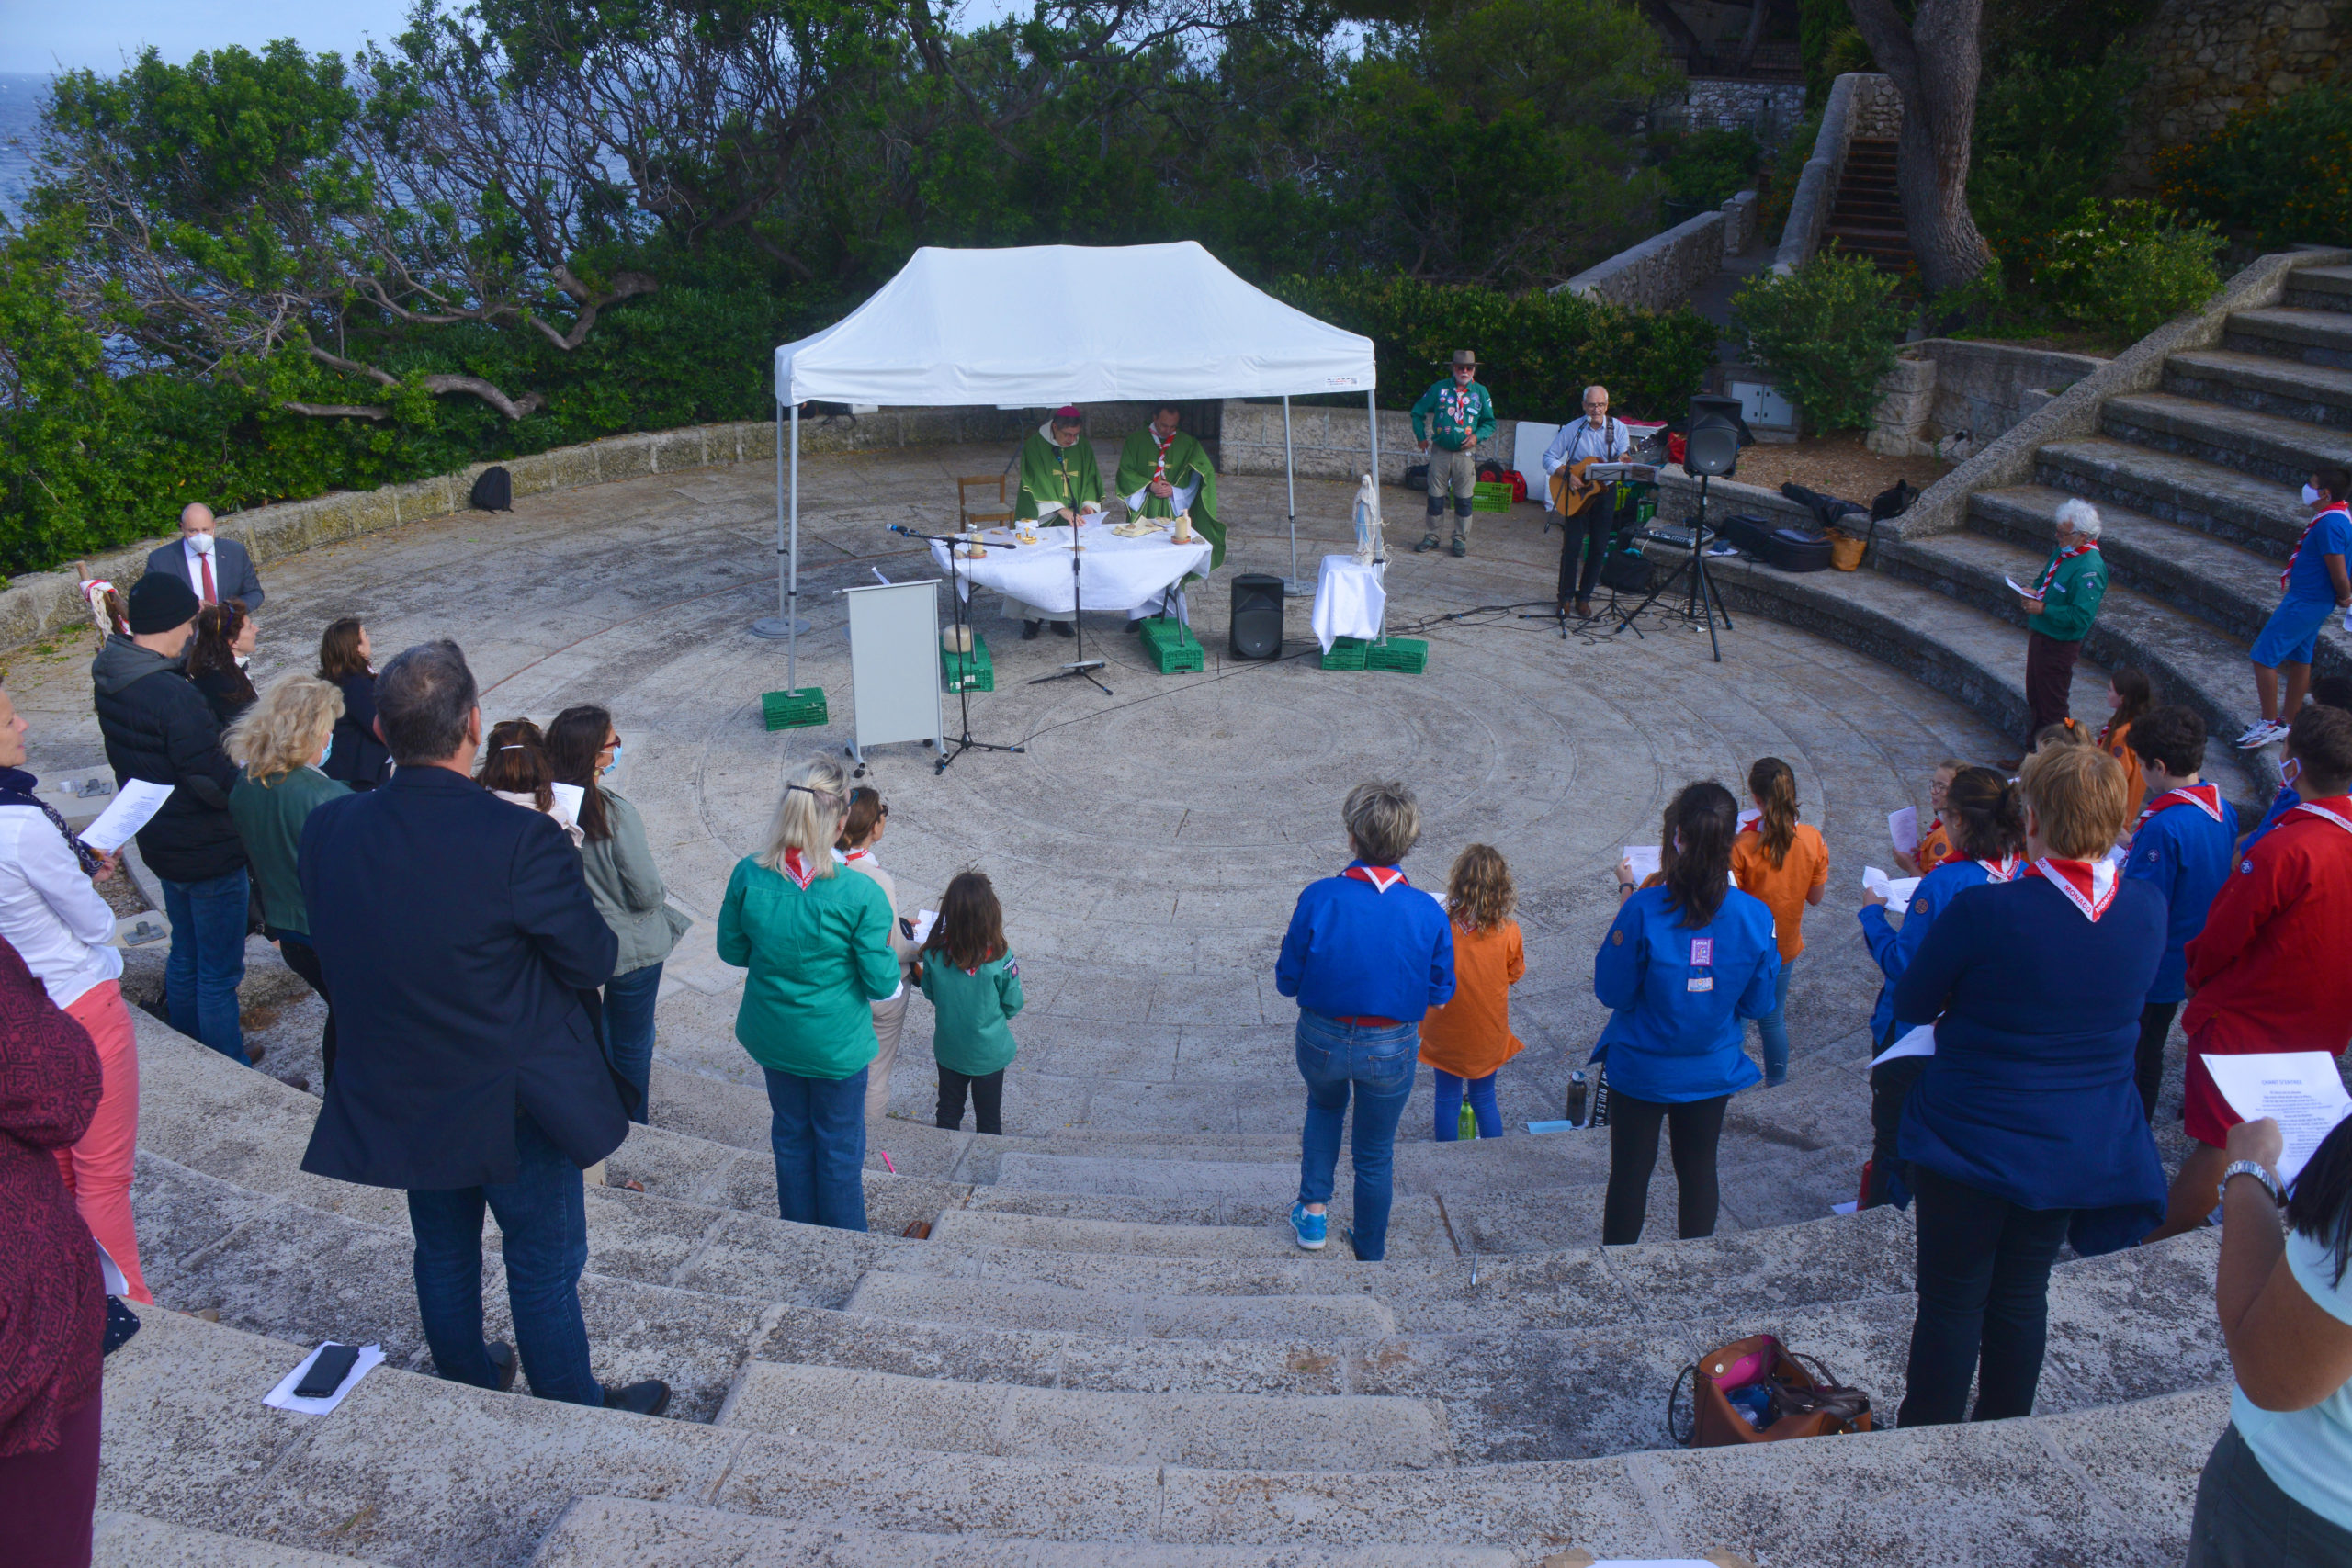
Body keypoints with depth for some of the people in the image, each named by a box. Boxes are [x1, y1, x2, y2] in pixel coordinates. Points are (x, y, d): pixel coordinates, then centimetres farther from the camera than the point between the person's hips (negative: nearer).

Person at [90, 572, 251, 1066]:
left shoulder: (110, 680, -1)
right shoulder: (174, 697, -29)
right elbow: (215, 784, -27)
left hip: (160, 841, 9)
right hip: (209, 851, -9)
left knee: (185, 956, 24)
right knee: (219, 971, 4)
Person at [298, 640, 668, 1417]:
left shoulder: (327, 829, -11)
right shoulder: (520, 840, -28)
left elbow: (332, 948, 1)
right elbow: (591, 959, -18)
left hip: (394, 1101, 5)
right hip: (511, 1103, -5)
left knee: (443, 1253, 26)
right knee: (544, 1266, 14)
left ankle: (470, 1386, 47)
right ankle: (575, 1413, 32)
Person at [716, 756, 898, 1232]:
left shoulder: (748, 876, -18)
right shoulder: (860, 895, -28)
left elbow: (732, 951, -2)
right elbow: (882, 984, -19)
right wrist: (883, 937, 0)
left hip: (773, 1036, 3)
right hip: (837, 1044, -3)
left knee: (791, 1134, 25)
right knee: (840, 1144, 18)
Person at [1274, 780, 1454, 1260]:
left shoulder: (1318, 897, -20)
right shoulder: (1428, 912, -16)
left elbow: (1287, 982, -11)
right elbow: (1439, 997, -5)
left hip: (1322, 1039, 0)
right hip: (1390, 1050, 0)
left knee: (1324, 1105, 34)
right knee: (1376, 1153, 21)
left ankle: (1314, 1208, 24)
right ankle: (1370, 1253, 37)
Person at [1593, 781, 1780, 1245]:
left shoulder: (1645, 910, -25)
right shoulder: (1755, 916, -16)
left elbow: (1612, 992, -14)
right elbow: (1759, 1004, -5)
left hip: (1641, 1066, -2)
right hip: (1713, 1068, 2)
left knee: (1630, 1172, 14)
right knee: (1699, 1170, 21)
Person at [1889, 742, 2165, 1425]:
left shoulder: (1985, 912, -25)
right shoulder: (2148, 909, -8)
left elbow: (1912, 1003, -11)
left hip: (1971, 1141, -4)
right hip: (2082, 1151, 5)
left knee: (1952, 1299, 10)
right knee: (2023, 1294, 20)